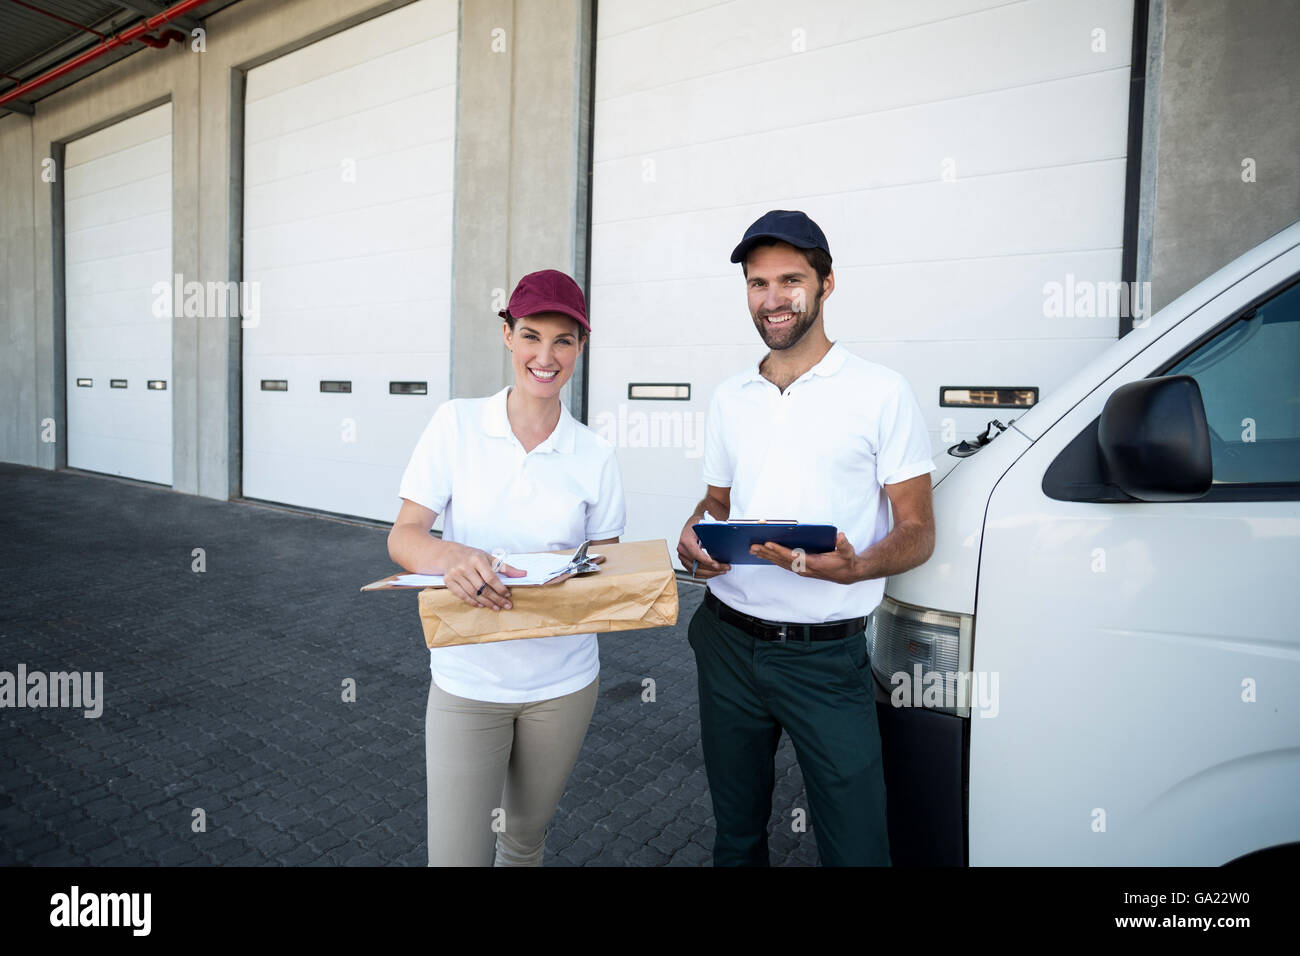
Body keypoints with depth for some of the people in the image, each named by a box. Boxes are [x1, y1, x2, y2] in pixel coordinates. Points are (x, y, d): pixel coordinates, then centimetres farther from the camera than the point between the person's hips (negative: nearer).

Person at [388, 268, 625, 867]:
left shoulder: (595, 456, -3)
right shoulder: (457, 424, -6)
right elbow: (402, 537, -9)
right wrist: (449, 555, -30)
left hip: (563, 682, 2)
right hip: (466, 680, -1)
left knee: (526, 840, 21)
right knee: (456, 855, 0)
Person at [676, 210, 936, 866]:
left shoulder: (880, 392, -5)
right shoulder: (729, 398, 9)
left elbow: (917, 530, -5)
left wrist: (854, 567, -26)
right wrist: (693, 536, -5)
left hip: (826, 656, -4)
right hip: (728, 642, 4)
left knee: (854, 846, 4)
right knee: (736, 831, 20)